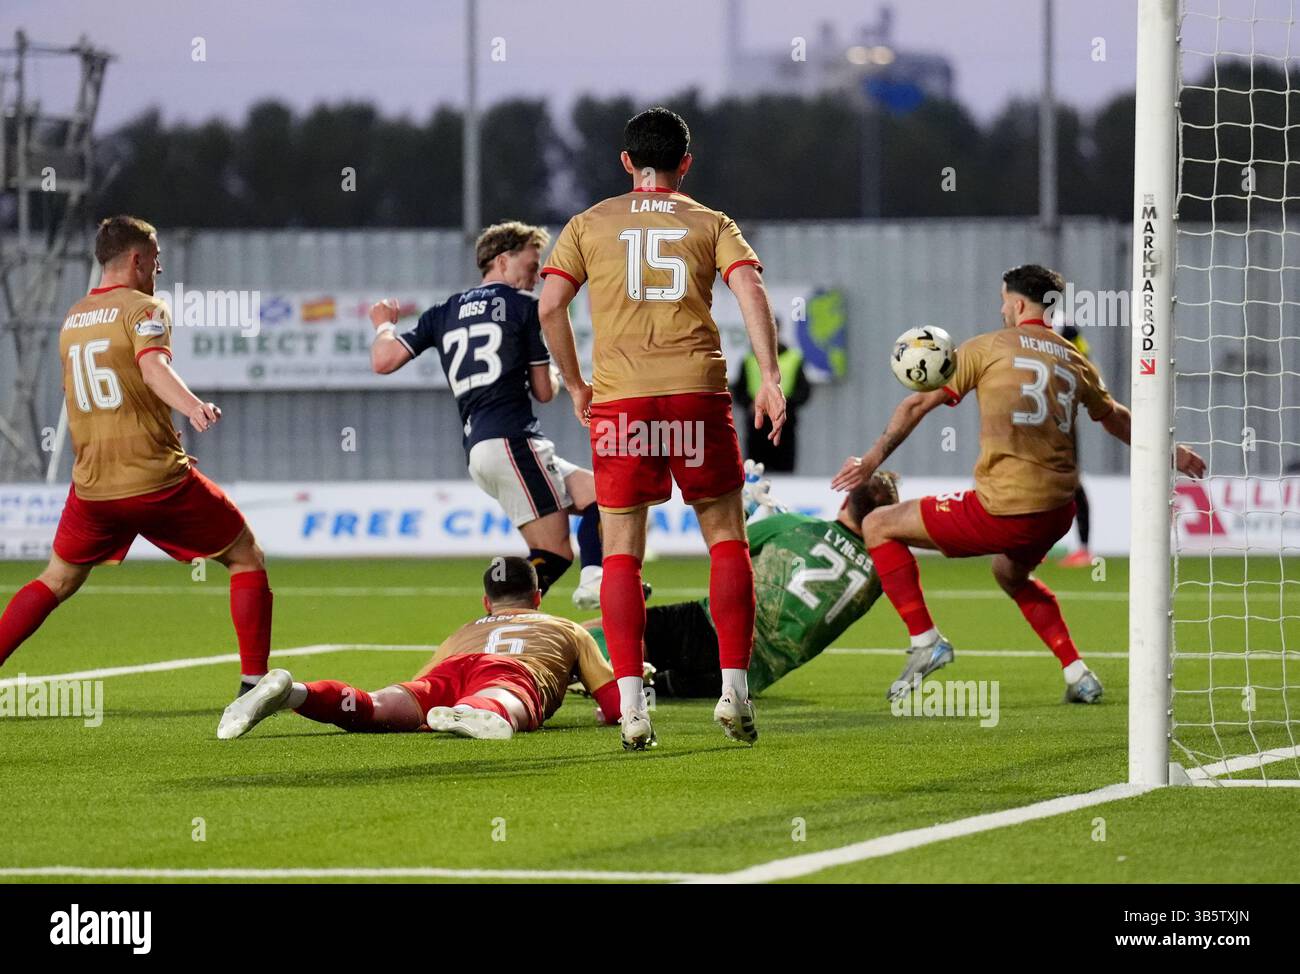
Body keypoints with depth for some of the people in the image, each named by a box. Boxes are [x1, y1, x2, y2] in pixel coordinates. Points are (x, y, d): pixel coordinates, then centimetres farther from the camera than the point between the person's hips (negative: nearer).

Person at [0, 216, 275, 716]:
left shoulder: (72, 319, 15)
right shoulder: (143, 308, -7)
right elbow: (153, 367, -27)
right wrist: (193, 406, -45)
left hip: (91, 487, 6)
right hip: (158, 479, -6)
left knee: (56, 581, 23)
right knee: (247, 559, 7)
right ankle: (254, 683, -1)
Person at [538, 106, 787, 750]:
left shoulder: (589, 225, 12)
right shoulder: (710, 224, 11)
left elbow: (550, 305, 2)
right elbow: (750, 291, -4)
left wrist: (575, 383, 12)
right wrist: (769, 376, -8)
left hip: (618, 399, 0)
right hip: (697, 392, 0)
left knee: (621, 553, 4)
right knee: (726, 539, 10)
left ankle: (630, 704, -6)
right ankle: (734, 691, 2)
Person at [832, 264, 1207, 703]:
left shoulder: (987, 347, 2)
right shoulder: (1074, 361, 16)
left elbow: (919, 403, 2)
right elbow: (1114, 418, 32)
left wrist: (874, 457, 7)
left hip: (1004, 510, -6)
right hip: (1058, 511, 7)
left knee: (878, 526, 7)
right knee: (1012, 575, 38)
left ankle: (924, 641, -1)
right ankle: (1076, 673, 29)